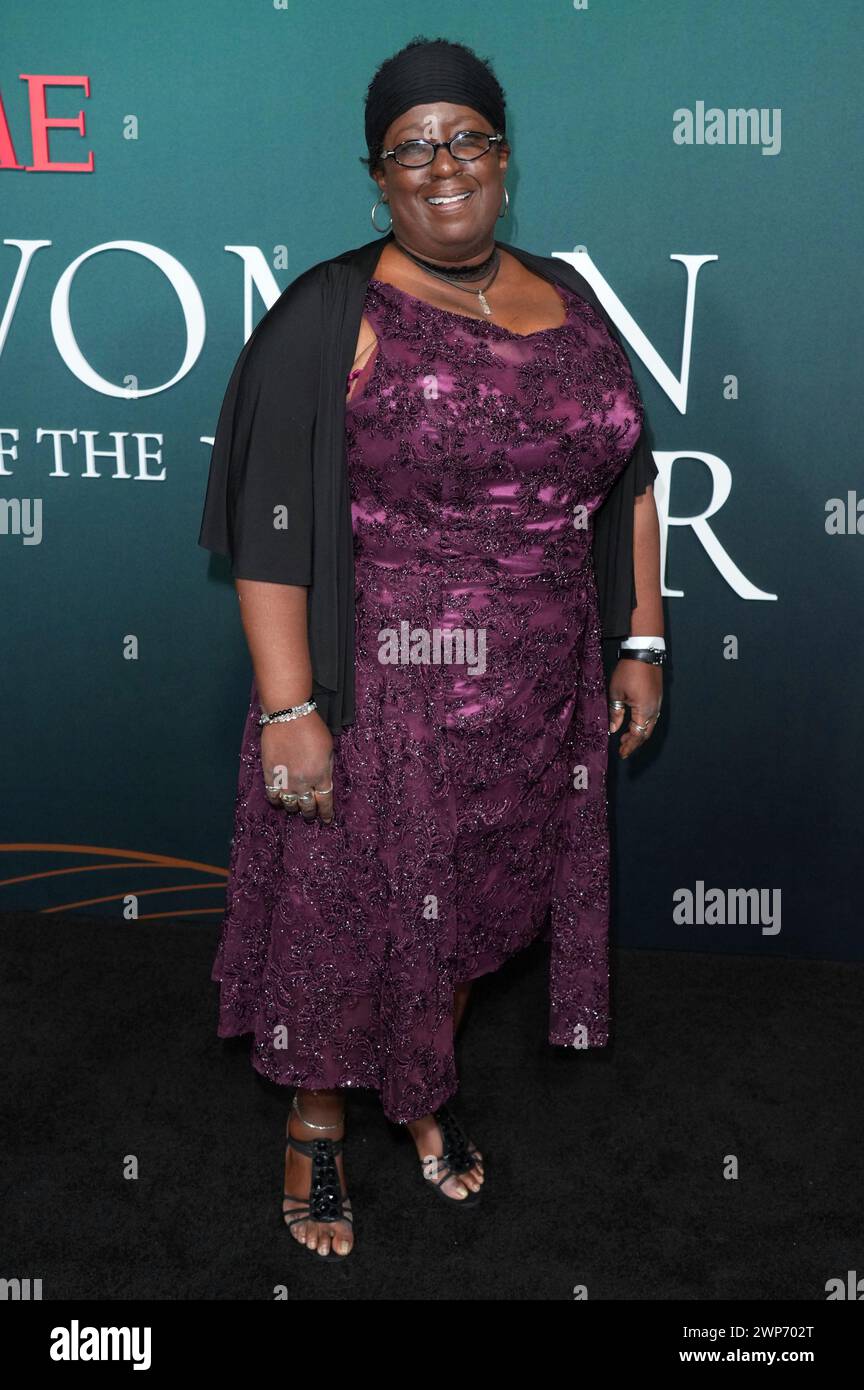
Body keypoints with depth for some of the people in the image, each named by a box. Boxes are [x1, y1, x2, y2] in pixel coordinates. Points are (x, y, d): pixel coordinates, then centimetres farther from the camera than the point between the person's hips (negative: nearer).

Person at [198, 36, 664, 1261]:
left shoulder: (567, 301, 7)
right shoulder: (328, 318, -10)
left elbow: (627, 482, 12)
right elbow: (271, 527, -14)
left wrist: (640, 643, 8)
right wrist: (289, 708, -18)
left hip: (536, 698, 5)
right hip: (378, 695, -5)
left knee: (476, 896, 19)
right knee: (346, 902, 9)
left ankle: (427, 1092, 46)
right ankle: (317, 1124, 36)